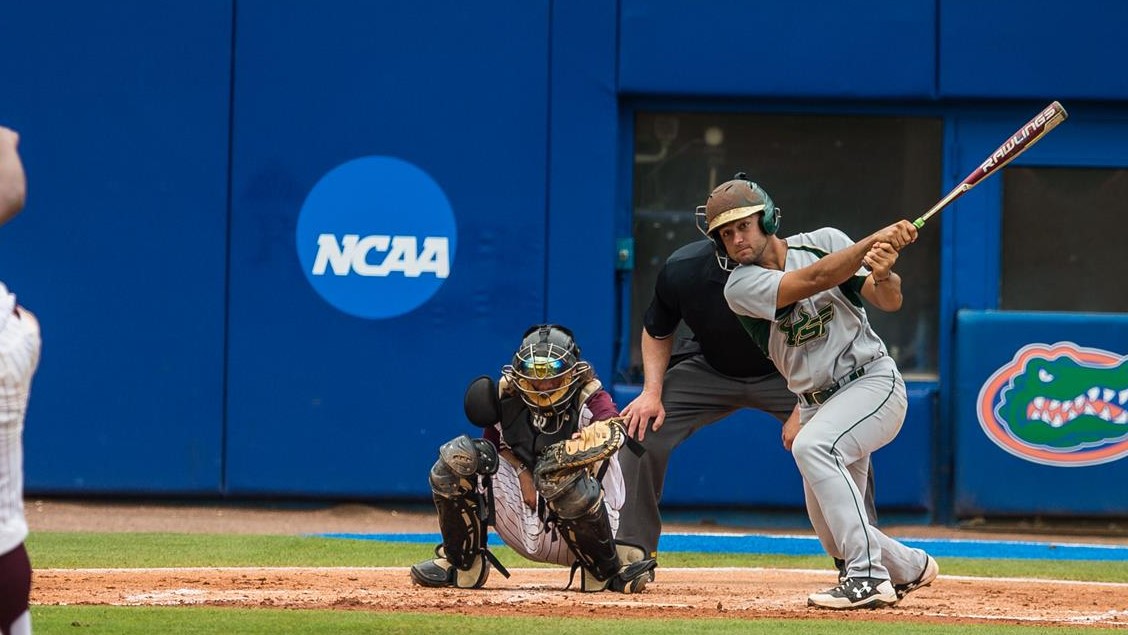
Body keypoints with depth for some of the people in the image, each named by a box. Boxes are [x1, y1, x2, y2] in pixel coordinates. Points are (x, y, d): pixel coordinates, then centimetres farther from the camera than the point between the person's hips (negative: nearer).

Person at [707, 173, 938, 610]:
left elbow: (889, 302, -10)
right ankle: (911, 568, 39)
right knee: (836, 537, 8)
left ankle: (869, 576, -35)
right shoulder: (741, 287, -9)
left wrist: (882, 275, -33)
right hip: (818, 404, 5)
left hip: (874, 381, -5)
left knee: (812, 446, -33)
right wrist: (875, 239, -33)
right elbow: (815, 279, -24)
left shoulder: (825, 242, -8)